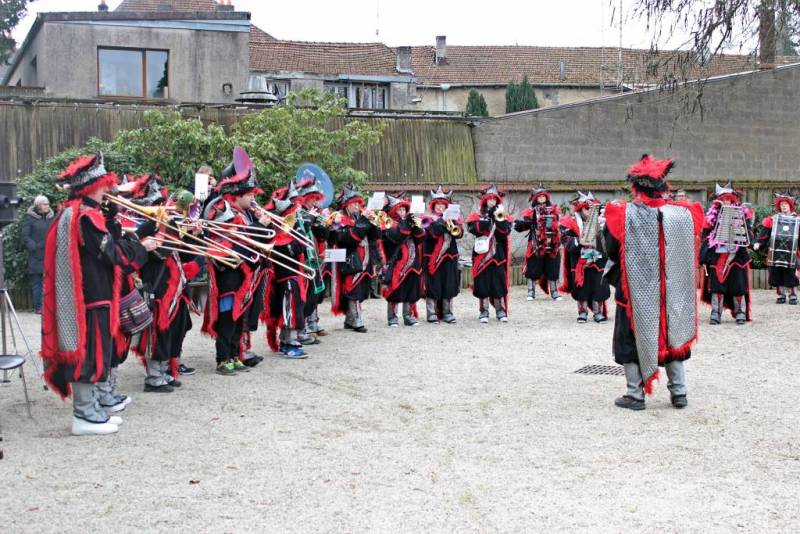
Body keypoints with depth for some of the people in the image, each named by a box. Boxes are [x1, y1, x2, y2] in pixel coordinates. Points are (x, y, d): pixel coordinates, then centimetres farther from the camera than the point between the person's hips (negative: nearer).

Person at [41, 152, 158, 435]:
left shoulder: (72, 212, 14)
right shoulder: (86, 215, -18)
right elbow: (112, 252, -17)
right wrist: (142, 247, -6)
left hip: (82, 294, 10)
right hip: (90, 295, -10)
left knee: (89, 351, 15)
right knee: (89, 351, -4)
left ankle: (91, 409, 23)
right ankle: (85, 416, 2)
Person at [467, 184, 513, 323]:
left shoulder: (503, 216, 9)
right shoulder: (477, 216, 5)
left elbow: (504, 233, -4)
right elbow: (475, 229, -14)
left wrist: (499, 219, -16)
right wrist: (489, 216, -16)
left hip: (498, 254, 1)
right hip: (482, 254, -1)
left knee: (499, 283, 1)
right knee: (482, 284, -1)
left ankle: (501, 311, 12)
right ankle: (484, 312, 7)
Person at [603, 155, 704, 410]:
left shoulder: (623, 214, -15)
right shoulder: (682, 214, -4)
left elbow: (610, 249, -9)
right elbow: (692, 249, 8)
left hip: (635, 291, -3)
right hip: (672, 292, 3)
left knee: (632, 339, 8)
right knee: (671, 336, 16)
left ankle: (635, 394, 9)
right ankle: (679, 391, 20)